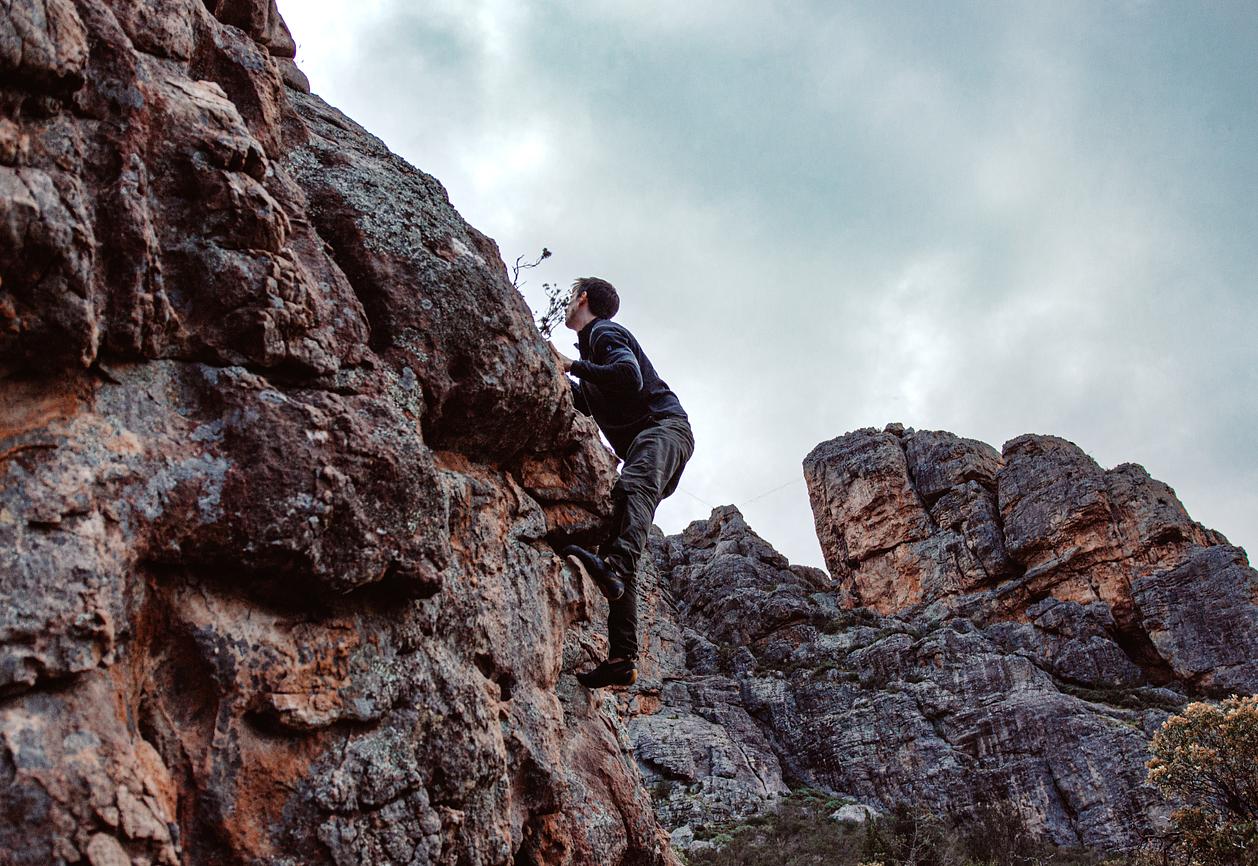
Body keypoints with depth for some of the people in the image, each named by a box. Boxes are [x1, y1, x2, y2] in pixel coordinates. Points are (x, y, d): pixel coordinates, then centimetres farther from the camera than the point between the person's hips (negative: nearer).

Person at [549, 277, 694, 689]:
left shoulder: (604, 331, 3)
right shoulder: (590, 344, 32)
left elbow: (630, 376, -17)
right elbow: (589, 404, 45)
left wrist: (573, 365, -9)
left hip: (664, 426, -9)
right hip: (641, 443, 9)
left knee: (632, 486, -39)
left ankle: (613, 564, -71)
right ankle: (621, 657, -13)